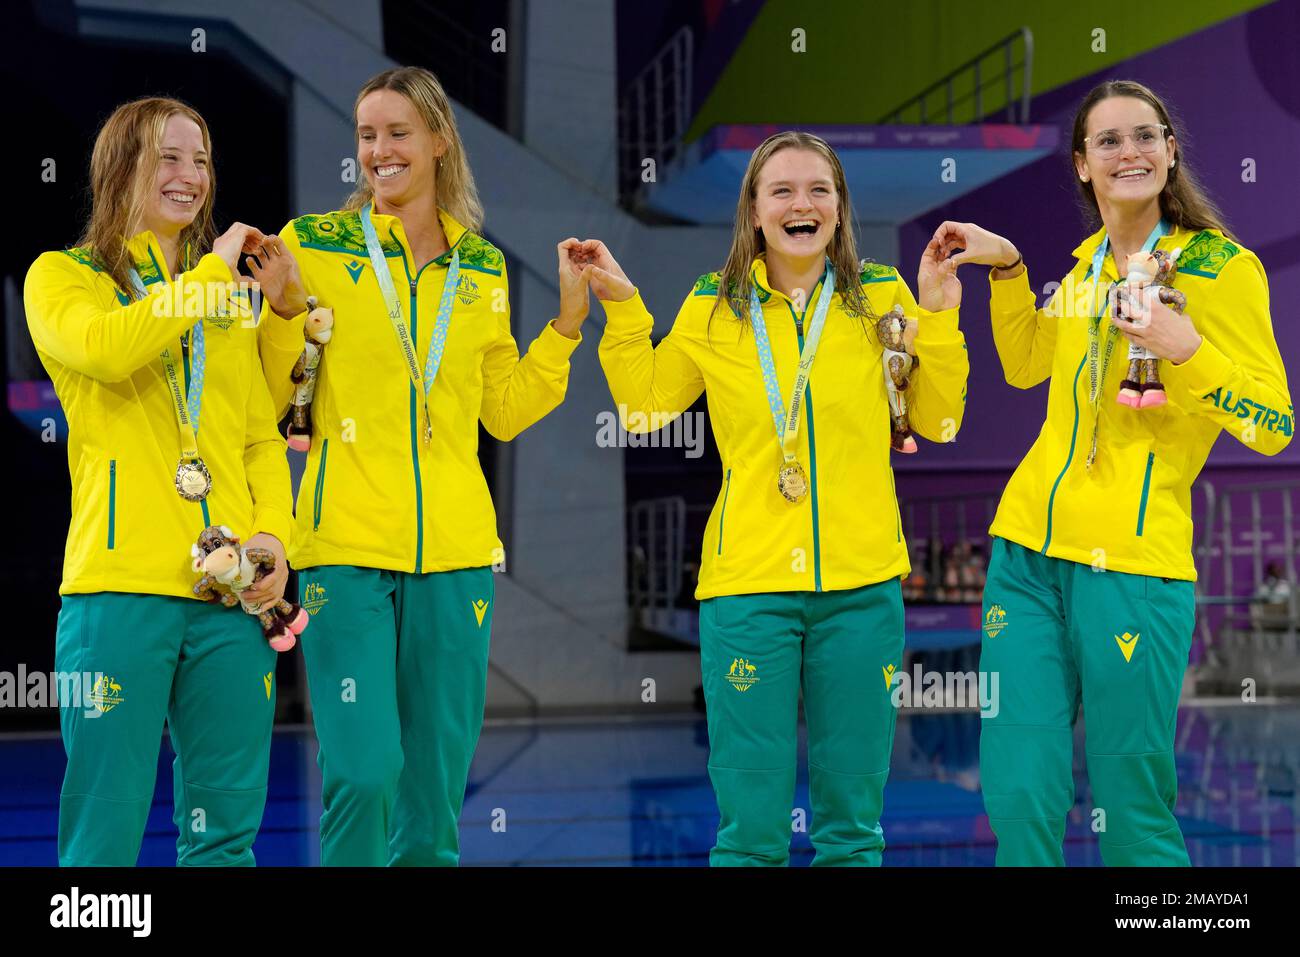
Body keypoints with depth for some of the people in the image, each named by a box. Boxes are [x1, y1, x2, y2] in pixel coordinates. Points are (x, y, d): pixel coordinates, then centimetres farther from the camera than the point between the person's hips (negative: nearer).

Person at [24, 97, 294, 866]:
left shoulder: (230, 301, 22)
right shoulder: (63, 276, 8)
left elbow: (262, 435, 18)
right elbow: (106, 348, -15)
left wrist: (273, 532, 0)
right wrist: (213, 270, -5)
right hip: (120, 584, -4)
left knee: (227, 827, 6)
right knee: (106, 825, -4)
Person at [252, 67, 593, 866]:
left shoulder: (482, 267, 12)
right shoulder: (313, 245, 1)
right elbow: (266, 402, 1)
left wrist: (566, 325, 9)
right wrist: (283, 310, -14)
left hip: (455, 548, 4)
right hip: (346, 544, -3)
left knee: (438, 777, 9)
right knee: (363, 773, -11)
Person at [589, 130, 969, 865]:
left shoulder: (882, 296, 5)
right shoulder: (713, 308, 5)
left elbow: (938, 421, 8)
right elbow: (644, 408, 16)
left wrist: (938, 319, -3)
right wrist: (622, 308, 6)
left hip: (862, 584, 1)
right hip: (748, 584, -1)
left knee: (853, 823, 10)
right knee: (751, 827, 2)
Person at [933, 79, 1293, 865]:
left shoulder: (1220, 265, -4)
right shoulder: (1088, 260, 13)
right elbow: (1027, 366, 30)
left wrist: (1183, 346, -22)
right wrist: (1007, 267, 18)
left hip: (1132, 563, -5)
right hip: (1029, 546, 6)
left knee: (1133, 814, -1)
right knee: (1019, 800, 5)